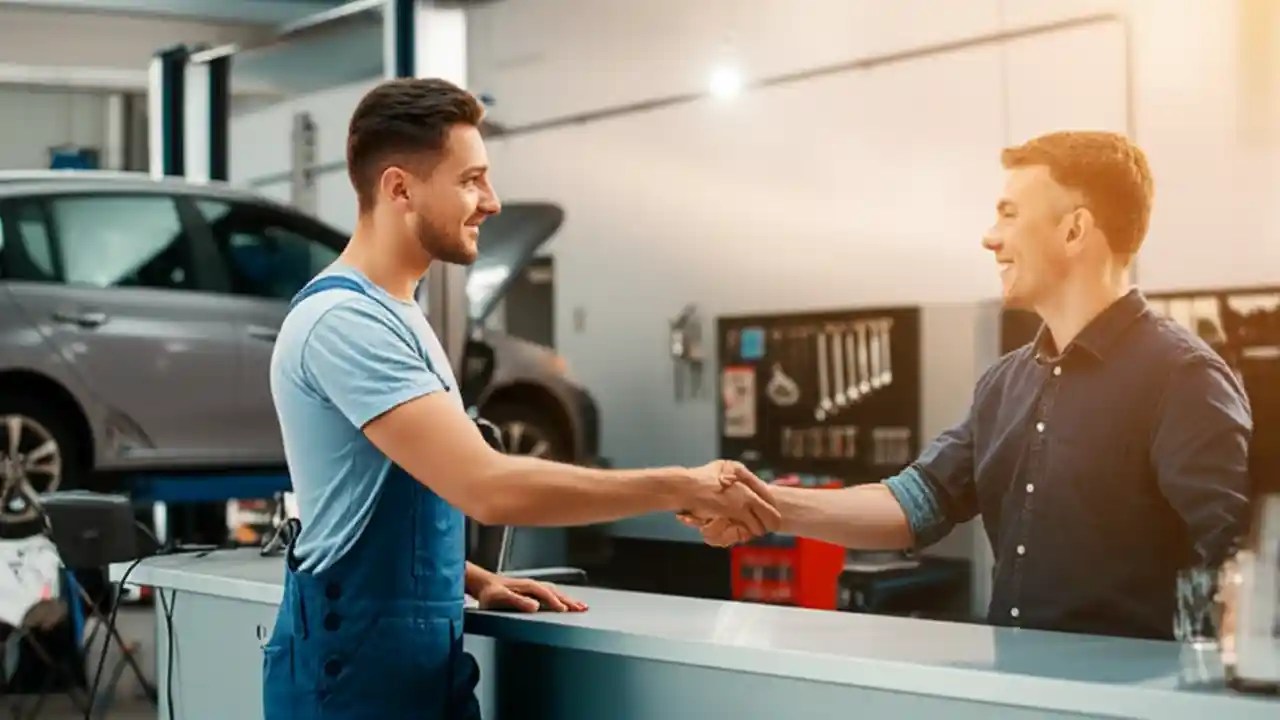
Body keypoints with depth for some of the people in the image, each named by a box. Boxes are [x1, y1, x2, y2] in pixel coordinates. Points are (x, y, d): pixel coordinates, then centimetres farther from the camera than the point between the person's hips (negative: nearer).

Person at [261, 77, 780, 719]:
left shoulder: (392, 315, 13)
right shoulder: (345, 319, -20)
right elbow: (488, 487, -28)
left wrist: (471, 580, 7)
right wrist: (681, 488, -21)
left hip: (426, 654, 9)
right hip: (357, 662, -9)